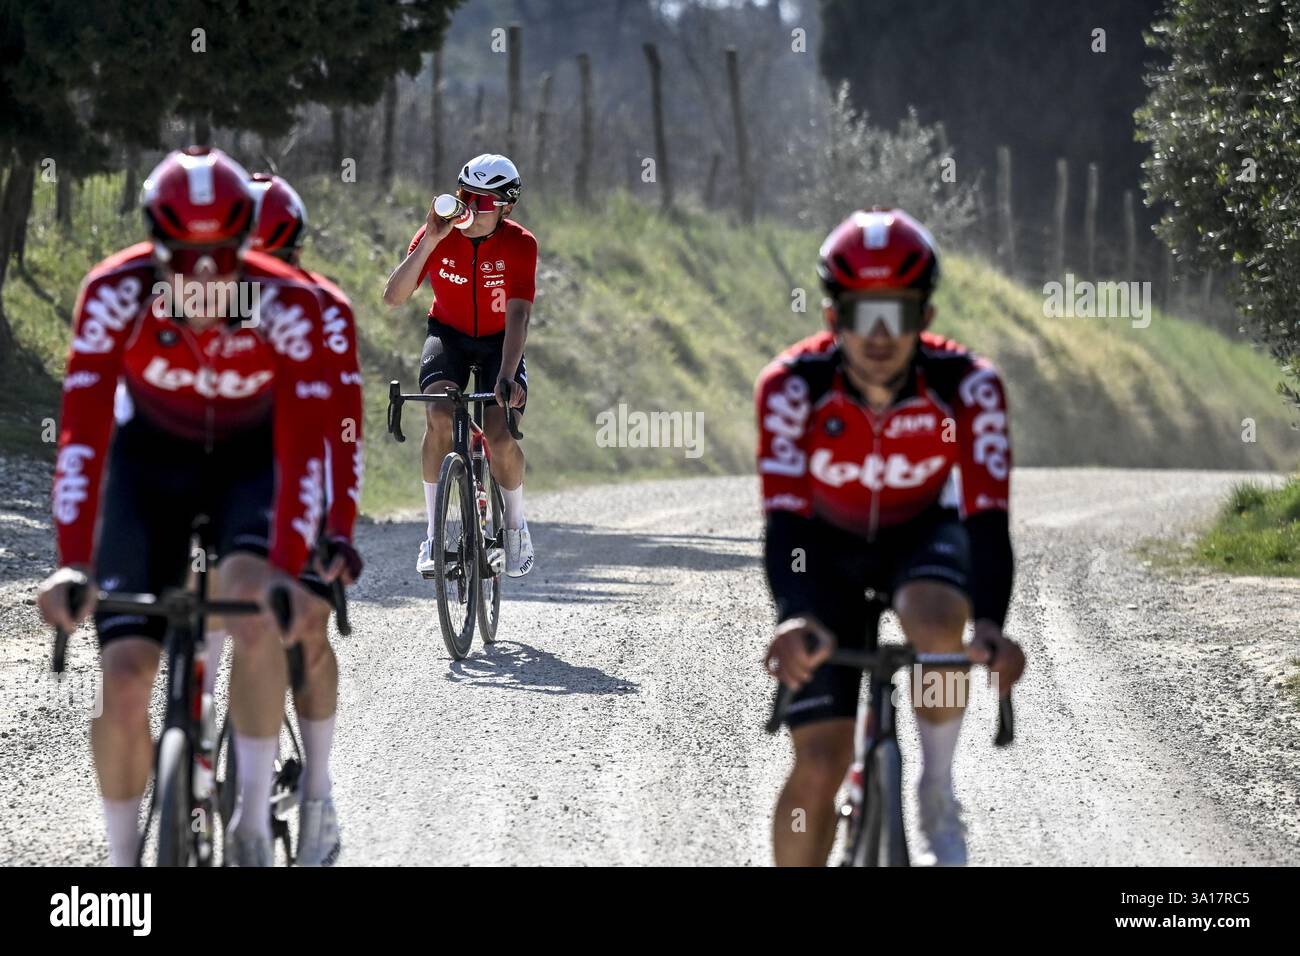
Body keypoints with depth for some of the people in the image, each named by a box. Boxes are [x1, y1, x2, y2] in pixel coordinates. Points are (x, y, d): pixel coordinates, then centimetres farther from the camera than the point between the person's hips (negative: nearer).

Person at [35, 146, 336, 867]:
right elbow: (82, 432, -34)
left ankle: (254, 819, -18)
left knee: (252, 597, -33)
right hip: (152, 460, 1)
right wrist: (72, 563, -45)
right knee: (124, 673, -13)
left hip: (254, 460, -1)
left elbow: (302, 448, -34)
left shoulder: (288, 307, -30)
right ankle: (123, 862, 5)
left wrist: (288, 571, -47)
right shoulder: (115, 294, -29)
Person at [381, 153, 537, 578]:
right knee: (439, 416, -28)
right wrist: (429, 242, -35)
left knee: (500, 437, -20)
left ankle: (516, 526, 10)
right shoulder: (439, 236, -18)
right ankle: (434, 534, -20)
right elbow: (393, 297, -25)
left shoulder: (520, 244, -22)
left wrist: (507, 376, -44)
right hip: (448, 335, 1)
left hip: (499, 340, -1)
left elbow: (518, 315, -30)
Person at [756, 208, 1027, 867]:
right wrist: (797, 620, -56)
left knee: (935, 619, -36)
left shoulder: (967, 386, -28)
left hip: (920, 535, 0)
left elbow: (987, 517, -34)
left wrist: (991, 627, -53)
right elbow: (785, 517, -37)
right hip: (828, 547, 0)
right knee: (819, 764, -12)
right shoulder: (792, 385, -29)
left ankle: (938, 796, -12)